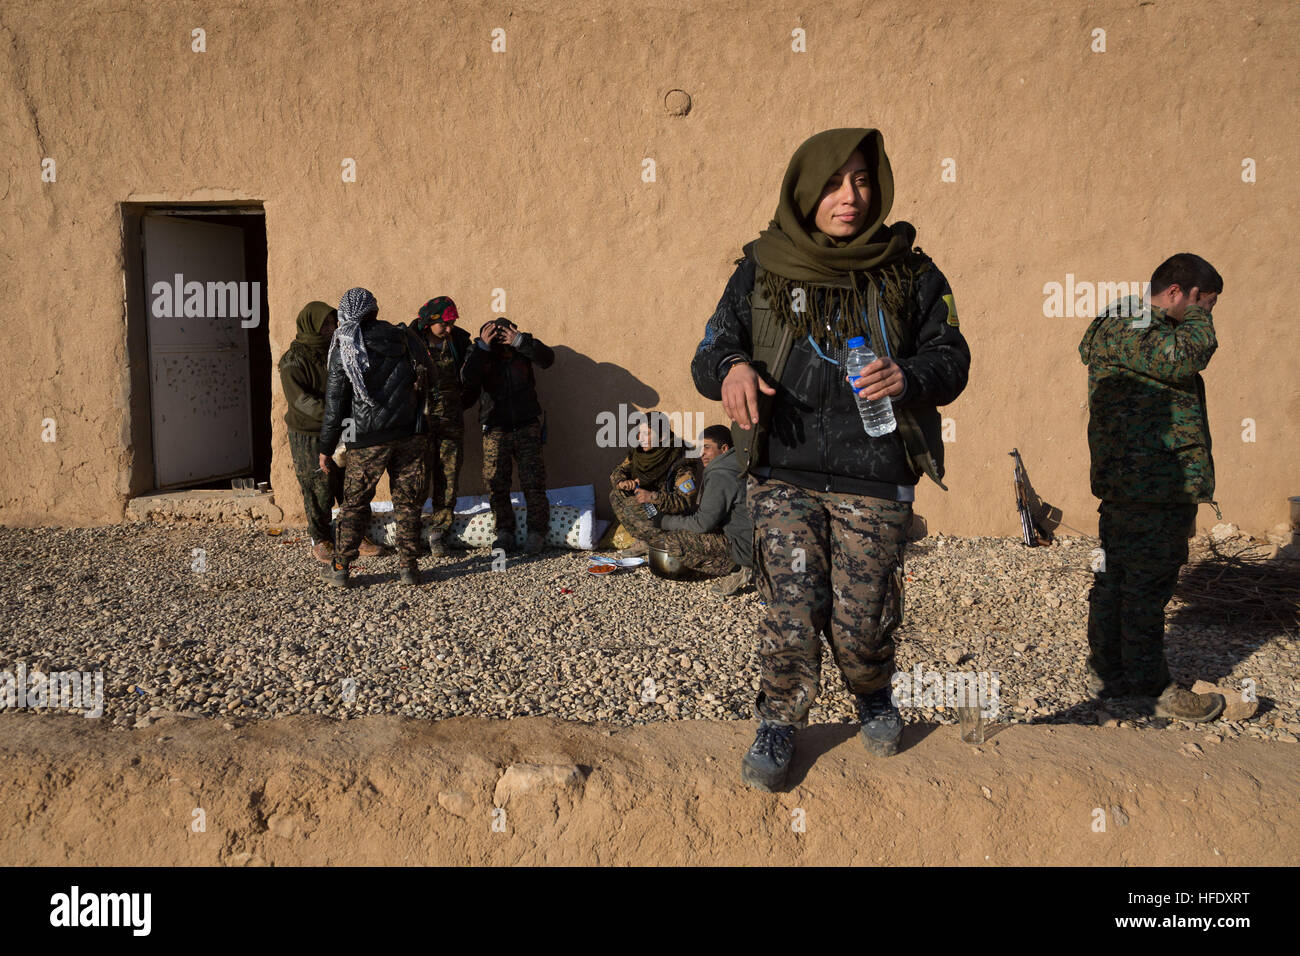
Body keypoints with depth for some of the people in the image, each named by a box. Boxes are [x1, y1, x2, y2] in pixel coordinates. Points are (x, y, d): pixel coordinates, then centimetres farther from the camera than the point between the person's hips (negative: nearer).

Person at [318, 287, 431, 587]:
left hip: (367, 440, -1)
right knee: (407, 501, 10)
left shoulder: (342, 351, -3)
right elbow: (428, 370, 6)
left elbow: (334, 405, -2)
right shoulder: (401, 337, 0)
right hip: (409, 434, 1)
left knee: (354, 504, 10)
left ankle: (340, 568, 12)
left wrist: (325, 447, 6)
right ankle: (409, 566, 11)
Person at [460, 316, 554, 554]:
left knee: (533, 481, -6)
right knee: (496, 483, -2)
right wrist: (482, 347, -25)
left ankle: (537, 532, 3)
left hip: (527, 427, -1)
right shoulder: (482, 354, -3)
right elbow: (467, 379, -19)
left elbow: (547, 359, -20)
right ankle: (504, 532, 11)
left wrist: (520, 341, -29)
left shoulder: (524, 348, -2)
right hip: (495, 430, 1)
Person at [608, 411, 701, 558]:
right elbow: (617, 471, 10)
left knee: (631, 505, -25)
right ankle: (644, 542, -5)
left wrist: (653, 497, -35)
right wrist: (622, 482, -15)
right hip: (652, 509, 9)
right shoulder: (640, 453, -1)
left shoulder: (682, 463, -24)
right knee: (616, 493, -2)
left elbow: (687, 503, -28)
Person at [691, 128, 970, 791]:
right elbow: (711, 350, 8)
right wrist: (730, 368, -17)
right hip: (783, 473, 0)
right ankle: (778, 723, 20)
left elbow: (951, 358, 8)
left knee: (861, 619, 3)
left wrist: (909, 376, -16)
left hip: (875, 478, 0)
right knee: (792, 610, -8)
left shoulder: (908, 274, 8)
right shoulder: (761, 271, 7)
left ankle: (872, 696, 38)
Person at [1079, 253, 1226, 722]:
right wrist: (1196, 313, -8)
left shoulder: (1120, 327, 21)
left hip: (1123, 486, 11)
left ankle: (1106, 671, 26)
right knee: (1147, 585, -1)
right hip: (1155, 489, -11)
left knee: (1116, 578, 15)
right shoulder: (1128, 328, -13)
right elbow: (1187, 356, -30)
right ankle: (1150, 686, 9)